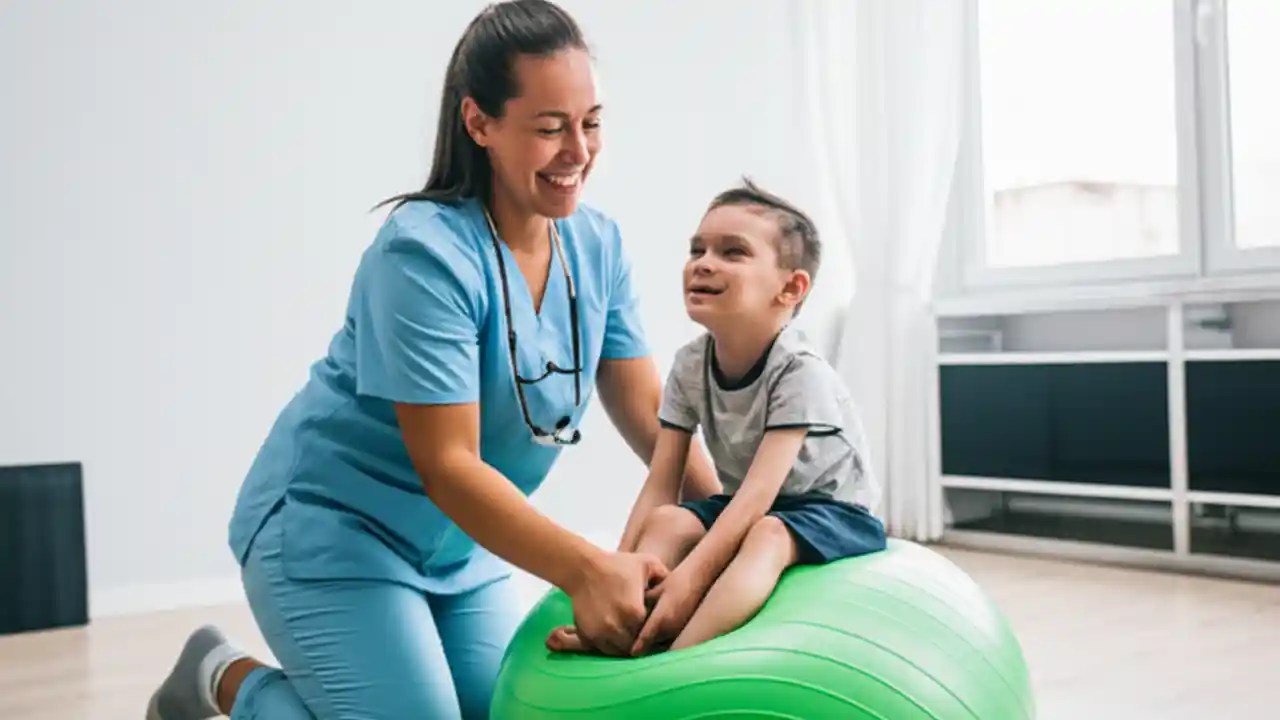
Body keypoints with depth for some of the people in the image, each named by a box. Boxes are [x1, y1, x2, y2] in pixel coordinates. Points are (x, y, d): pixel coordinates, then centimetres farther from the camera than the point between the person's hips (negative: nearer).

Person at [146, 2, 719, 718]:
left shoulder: (597, 247, -4)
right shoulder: (425, 253, -25)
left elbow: (649, 413, -2)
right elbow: (445, 465, -28)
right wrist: (586, 568, -38)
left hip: (463, 547, 8)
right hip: (331, 529, -7)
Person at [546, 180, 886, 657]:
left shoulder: (799, 371, -25)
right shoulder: (690, 366, -8)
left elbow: (760, 492, -33)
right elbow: (660, 486, -10)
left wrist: (691, 576, -42)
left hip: (832, 509, -6)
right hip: (742, 506, 6)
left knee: (768, 534, -36)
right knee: (667, 520, -22)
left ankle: (675, 657, -52)